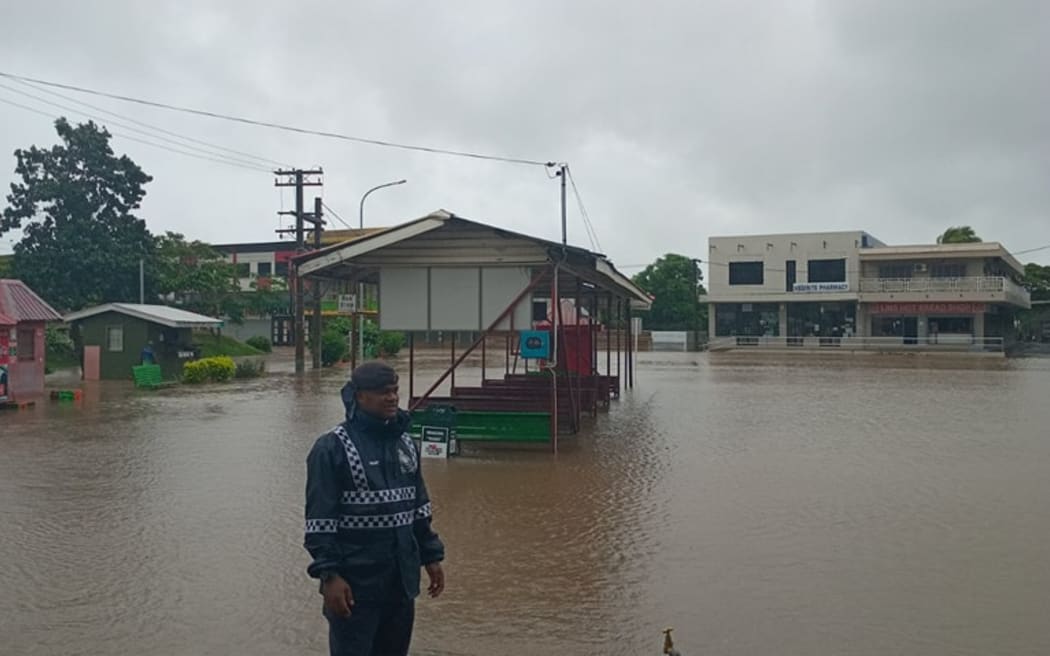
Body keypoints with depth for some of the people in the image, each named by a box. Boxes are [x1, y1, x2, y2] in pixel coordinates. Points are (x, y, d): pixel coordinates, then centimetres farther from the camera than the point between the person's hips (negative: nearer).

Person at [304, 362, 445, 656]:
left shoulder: (405, 443, 9)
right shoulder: (332, 447, -12)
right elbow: (319, 521, -14)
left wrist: (431, 556, 13)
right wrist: (329, 575, -18)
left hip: (401, 580, 7)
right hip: (355, 583, -6)